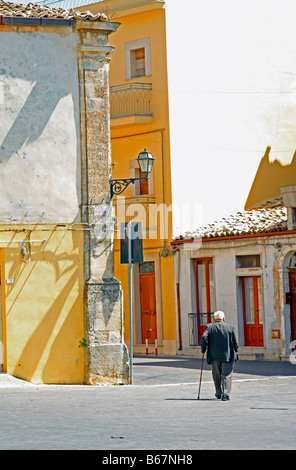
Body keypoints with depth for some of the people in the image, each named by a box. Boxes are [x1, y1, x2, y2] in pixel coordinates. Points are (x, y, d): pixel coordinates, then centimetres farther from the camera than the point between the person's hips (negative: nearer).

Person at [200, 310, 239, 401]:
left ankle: (219, 393, 23)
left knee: (217, 375, 17)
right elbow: (235, 343, 0)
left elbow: (204, 338, -13)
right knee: (227, 375, 1)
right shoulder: (230, 327, 0)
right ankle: (225, 394, -11)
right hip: (227, 355, -1)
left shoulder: (210, 327, 0)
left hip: (214, 356, 1)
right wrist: (235, 352, 14)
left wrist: (203, 349, 1)